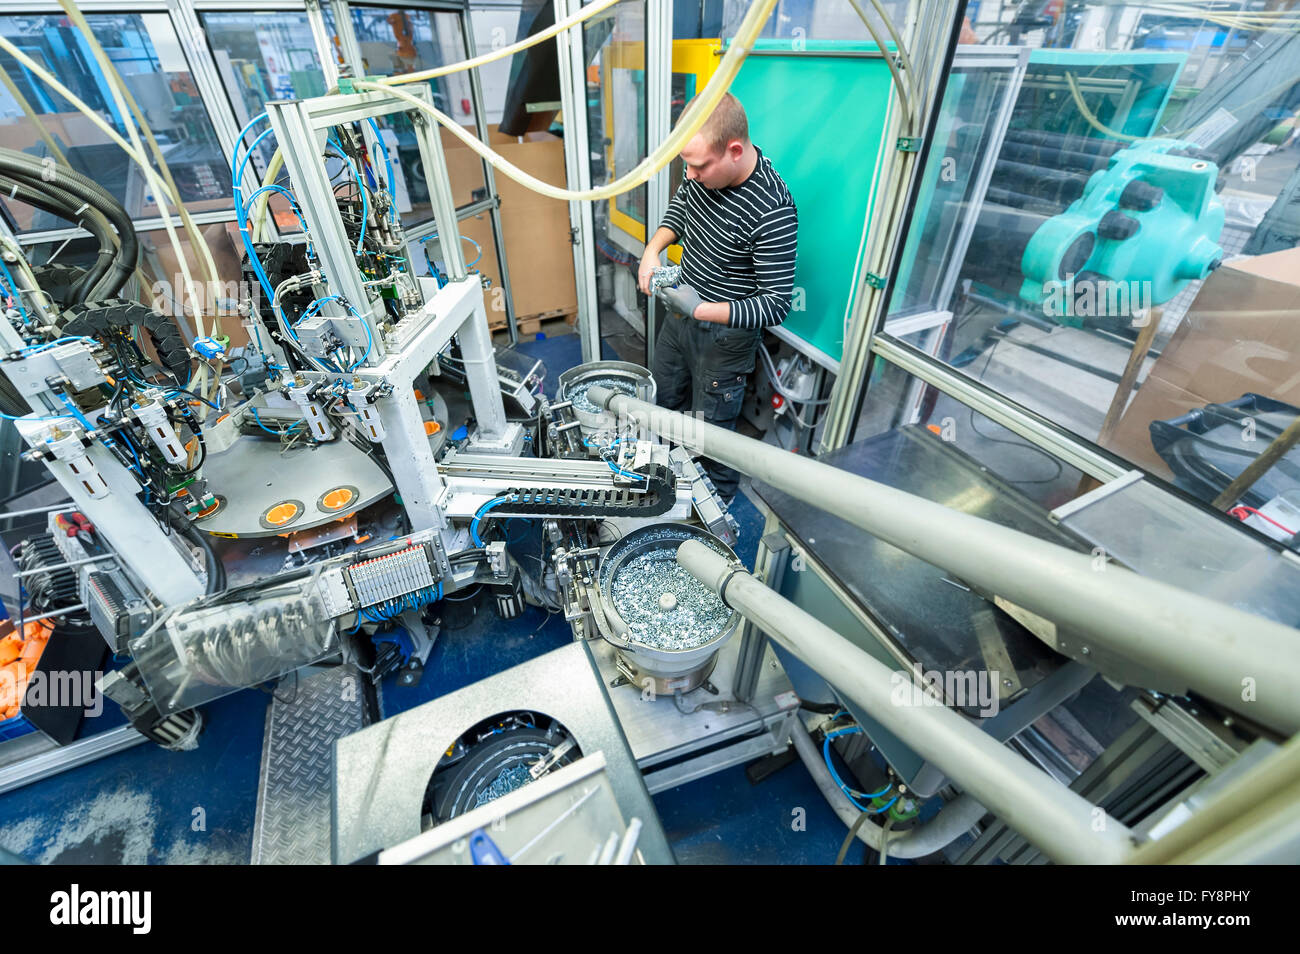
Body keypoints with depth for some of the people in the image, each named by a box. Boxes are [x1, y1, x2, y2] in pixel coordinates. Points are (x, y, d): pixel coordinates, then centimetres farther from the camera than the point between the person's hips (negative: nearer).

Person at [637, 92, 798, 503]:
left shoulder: (773, 213, -31)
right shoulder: (706, 168, -8)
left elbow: (776, 306, -27)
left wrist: (700, 311, -34)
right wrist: (654, 247, -5)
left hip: (724, 333, -8)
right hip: (682, 309, 8)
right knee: (665, 398, 25)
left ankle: (720, 497, 38)